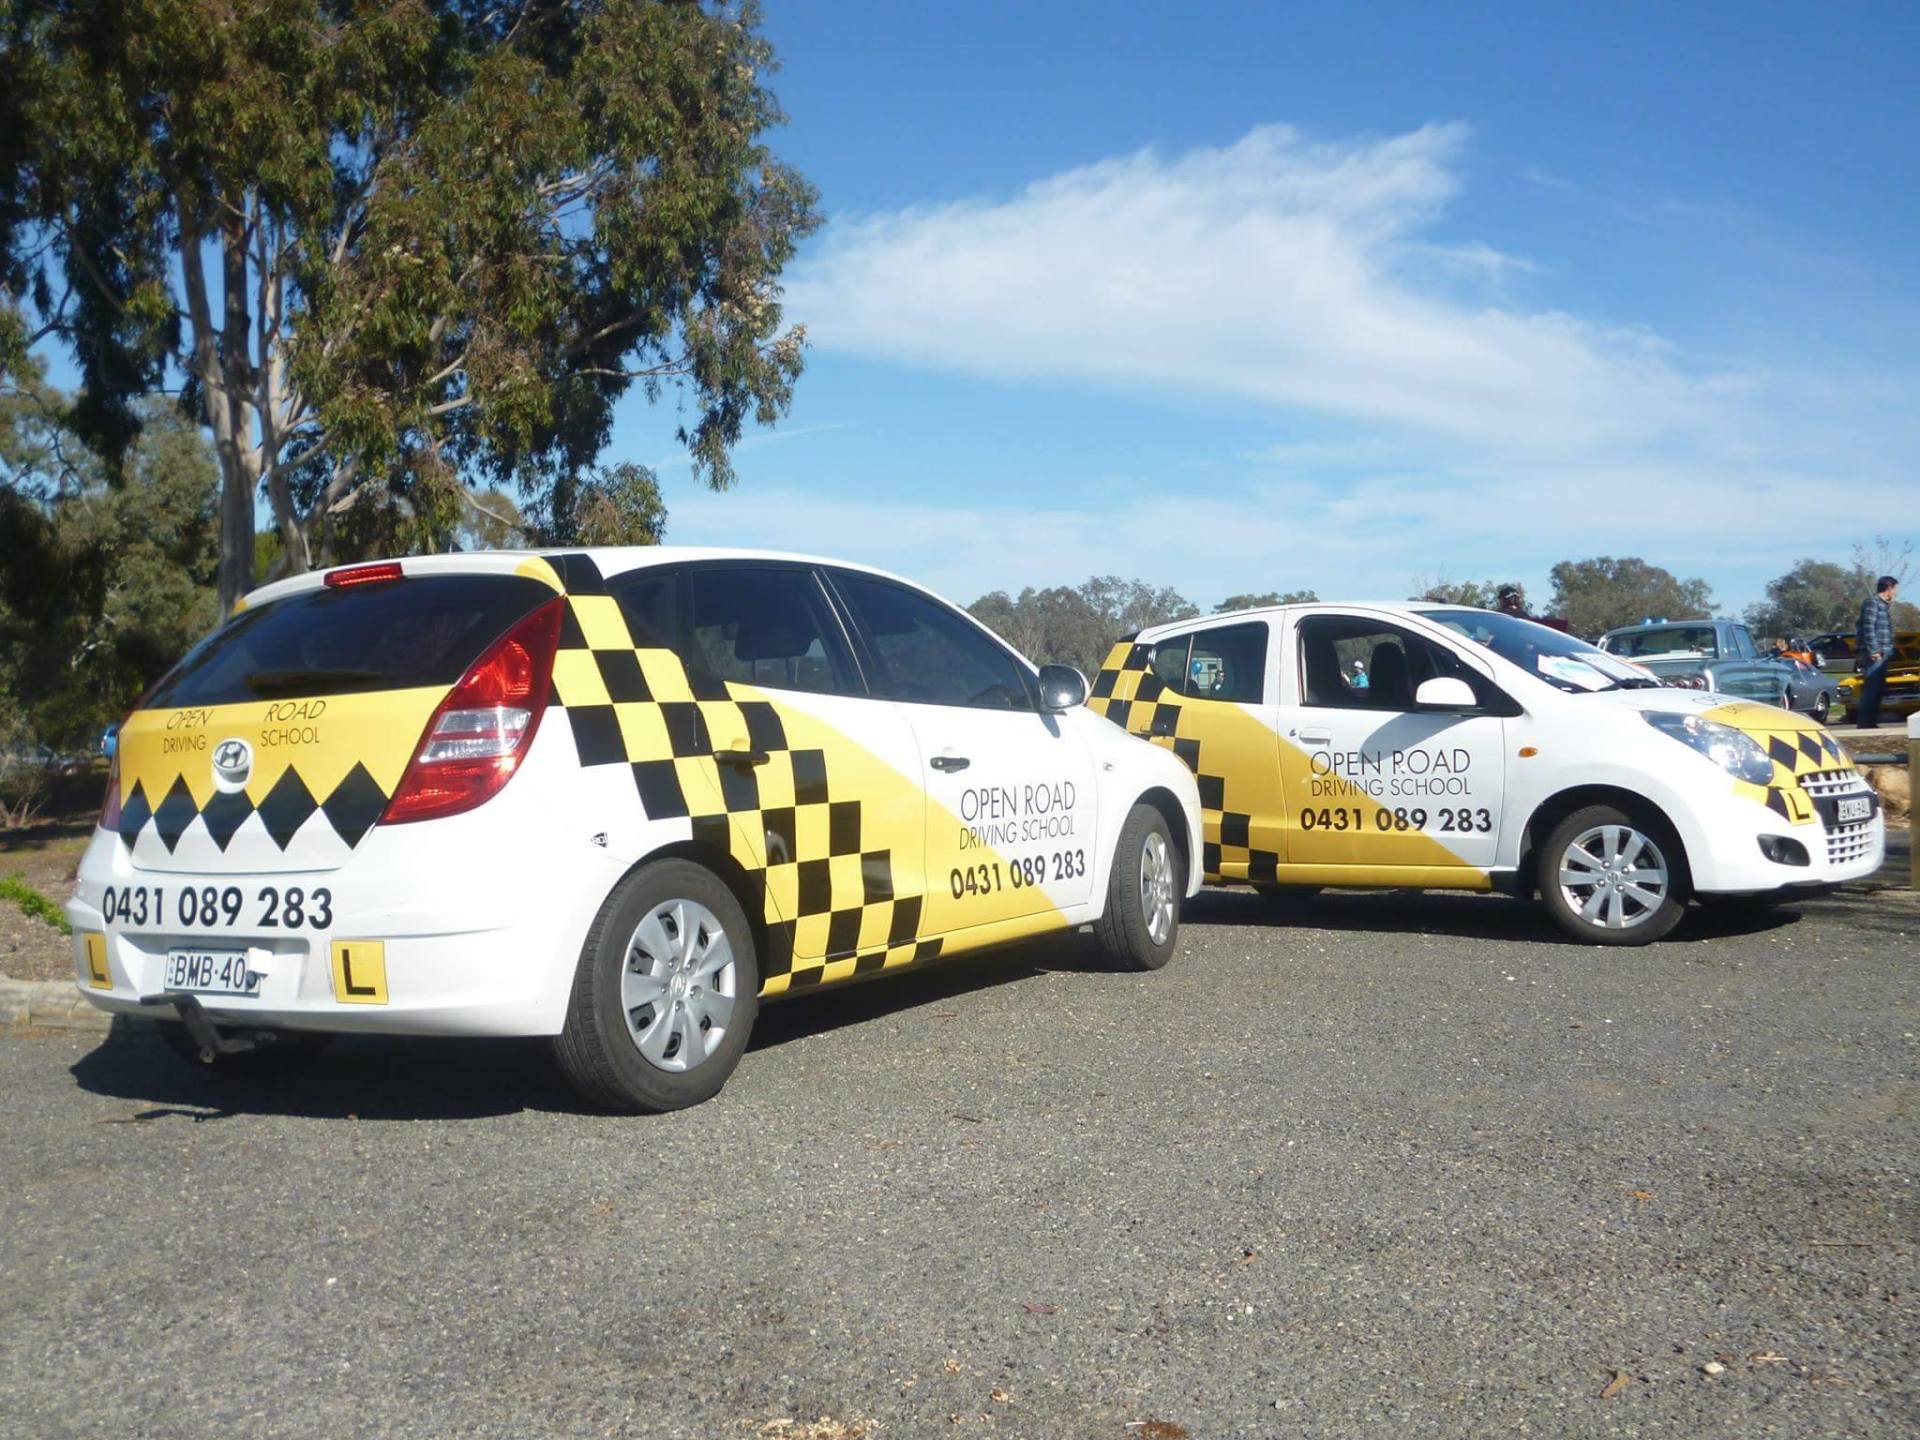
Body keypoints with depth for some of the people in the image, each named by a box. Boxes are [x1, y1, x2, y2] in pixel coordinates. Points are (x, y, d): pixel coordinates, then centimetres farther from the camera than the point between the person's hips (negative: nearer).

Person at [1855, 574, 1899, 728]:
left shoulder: (1884, 604, 21)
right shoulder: (1872, 602, -9)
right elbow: (1868, 628, -16)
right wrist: (1874, 650, -19)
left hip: (1882, 653, 10)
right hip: (1874, 654, -10)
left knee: (1878, 689, 10)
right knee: (1871, 688, -11)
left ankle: (1871, 721, 14)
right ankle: (1865, 722, -11)